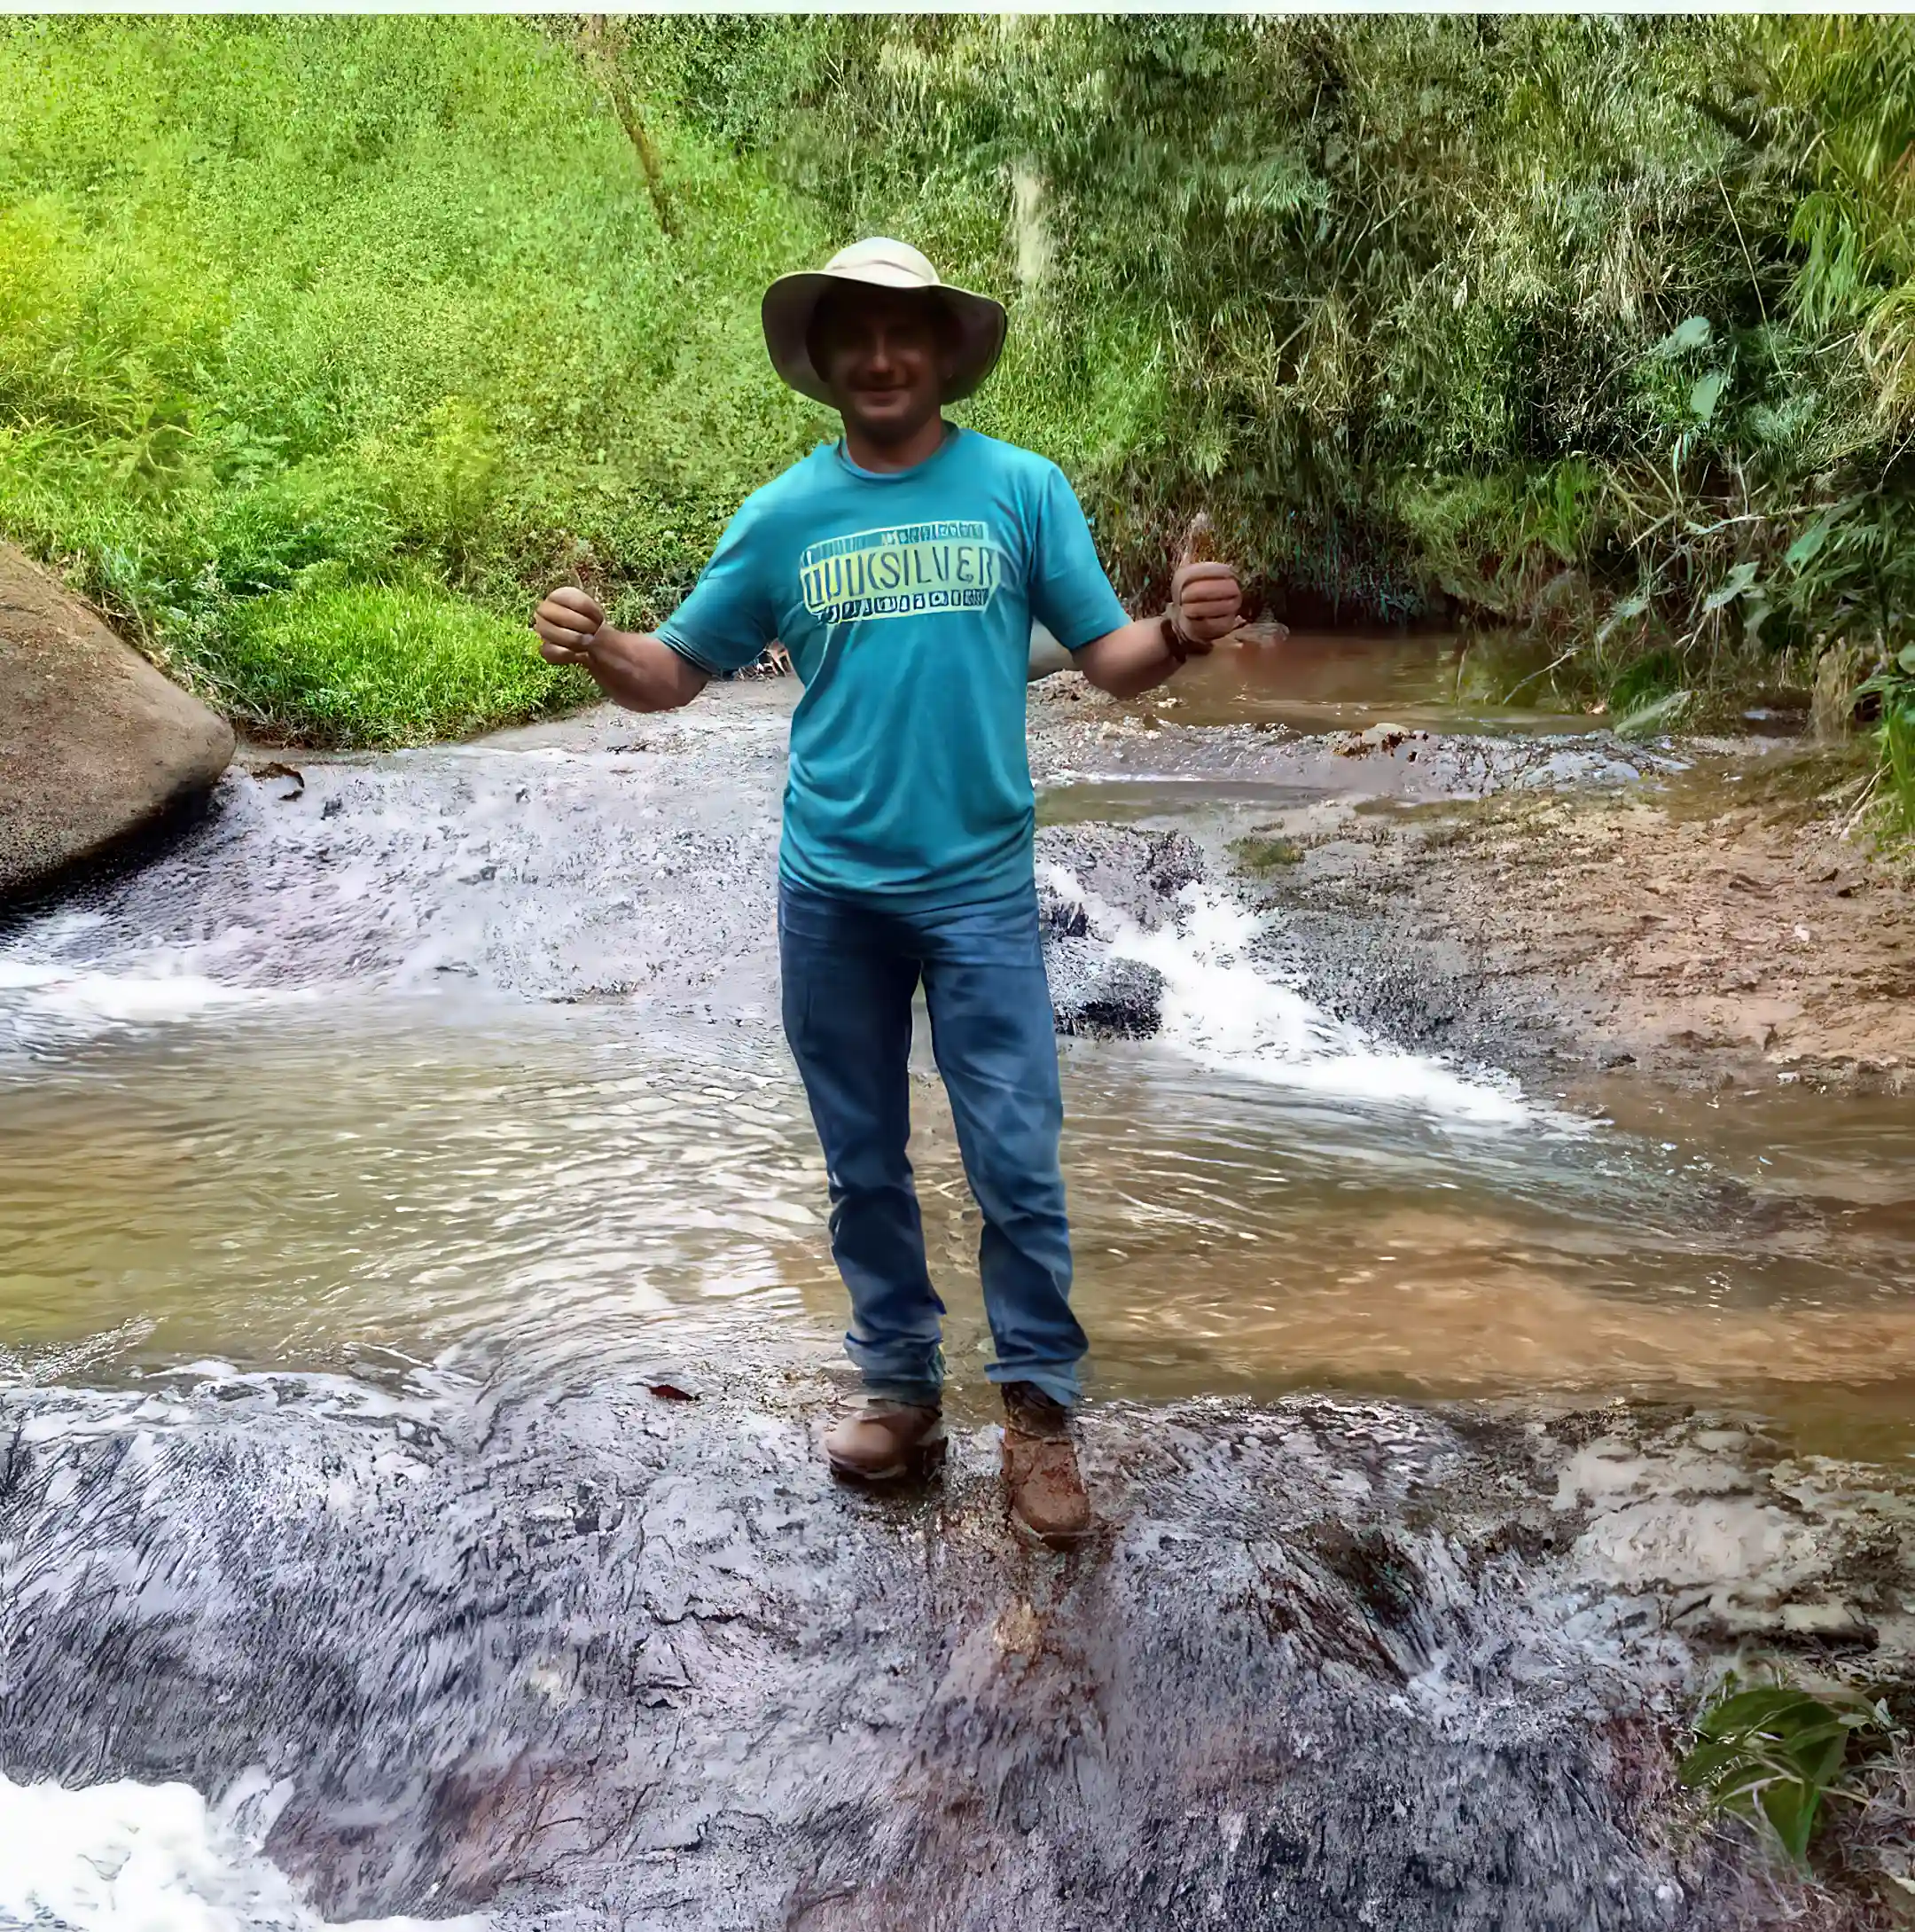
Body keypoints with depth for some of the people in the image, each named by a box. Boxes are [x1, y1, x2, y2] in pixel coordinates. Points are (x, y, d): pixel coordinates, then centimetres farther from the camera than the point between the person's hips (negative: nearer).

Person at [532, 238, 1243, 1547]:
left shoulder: (1022, 489, 0)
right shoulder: (784, 515, 4)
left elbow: (1109, 660, -1)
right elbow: (678, 673, 8)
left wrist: (1182, 635, -22)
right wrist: (597, 649, -14)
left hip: (980, 885, -2)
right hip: (830, 891, 2)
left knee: (1018, 1163, -1)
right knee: (865, 1164, 12)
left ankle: (1039, 1411, 15)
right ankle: (901, 1387, 28)